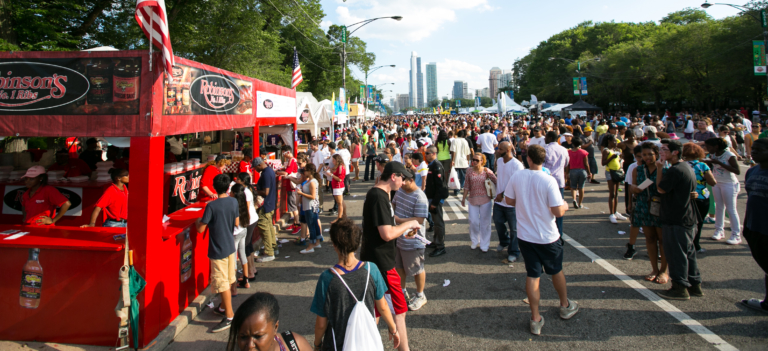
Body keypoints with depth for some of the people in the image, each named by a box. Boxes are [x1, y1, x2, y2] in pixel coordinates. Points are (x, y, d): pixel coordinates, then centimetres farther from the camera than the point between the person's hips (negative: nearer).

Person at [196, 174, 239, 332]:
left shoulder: (211, 206, -20)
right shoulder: (233, 202, -3)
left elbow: (201, 229, -16)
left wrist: (198, 221, 4)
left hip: (218, 250, -7)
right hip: (230, 246, 7)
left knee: (222, 283, 0)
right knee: (230, 279, 18)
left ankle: (229, 316, 5)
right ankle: (223, 307, 35)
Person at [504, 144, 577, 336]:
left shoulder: (517, 176, -8)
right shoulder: (549, 180, -20)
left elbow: (509, 200, 3)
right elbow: (558, 211, -21)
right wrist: (564, 206, 1)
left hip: (525, 235, 2)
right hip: (548, 236, -2)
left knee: (532, 275, 10)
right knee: (556, 271, 20)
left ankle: (535, 319, 14)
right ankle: (565, 306, 42)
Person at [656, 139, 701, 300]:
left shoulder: (674, 170, -21)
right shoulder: (687, 167, 12)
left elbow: (660, 189, -15)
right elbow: (692, 191, 19)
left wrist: (659, 169, -12)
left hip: (676, 220, -10)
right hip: (687, 218, 10)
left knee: (676, 253, -1)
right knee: (688, 252, 16)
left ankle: (680, 288, 6)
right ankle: (694, 284, 25)